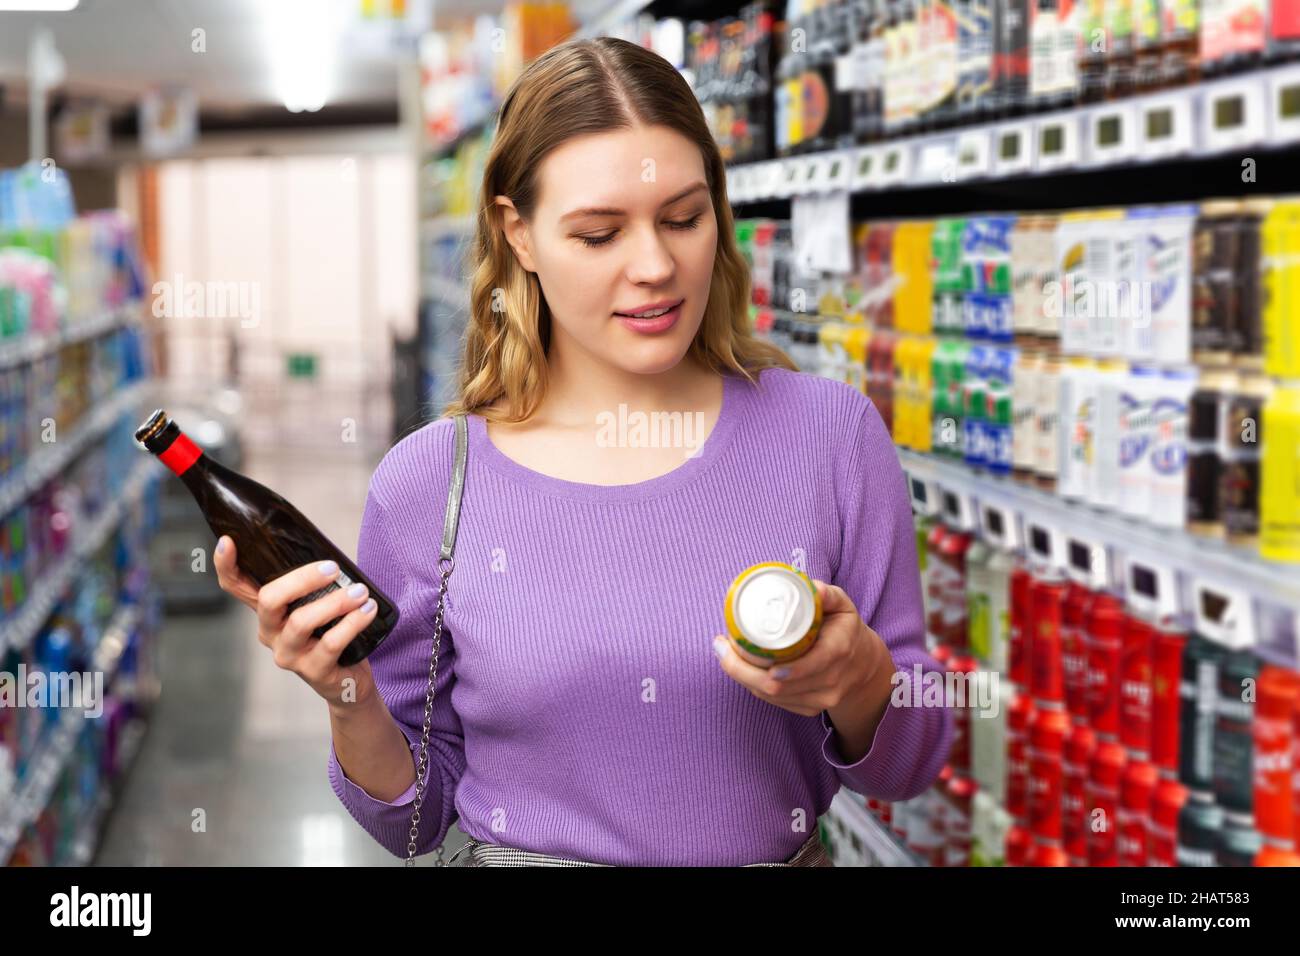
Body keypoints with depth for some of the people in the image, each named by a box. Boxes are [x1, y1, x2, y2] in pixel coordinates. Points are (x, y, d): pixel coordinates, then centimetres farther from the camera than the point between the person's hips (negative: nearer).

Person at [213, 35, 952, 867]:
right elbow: (418, 814, 3)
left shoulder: (832, 433, -6)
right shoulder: (426, 485, -7)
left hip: (782, 853, 1)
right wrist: (352, 704, -14)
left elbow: (908, 765, 0)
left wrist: (858, 680, -18)